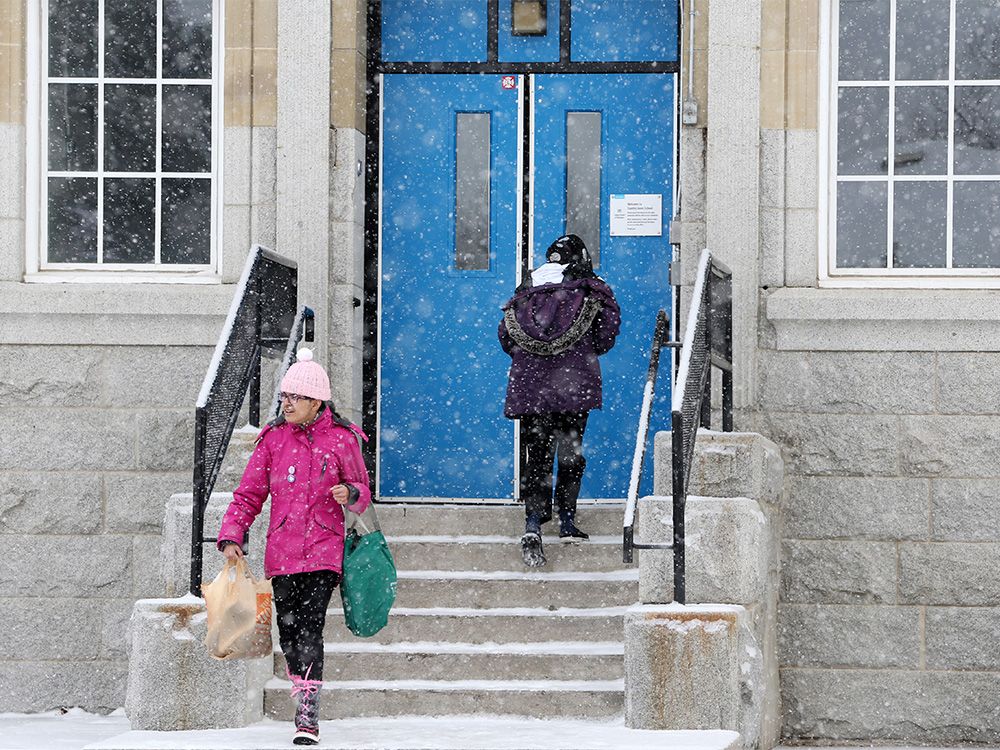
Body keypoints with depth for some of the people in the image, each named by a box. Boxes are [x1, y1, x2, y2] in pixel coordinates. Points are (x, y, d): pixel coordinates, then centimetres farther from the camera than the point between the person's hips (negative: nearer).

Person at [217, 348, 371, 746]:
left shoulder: (341, 439, 2)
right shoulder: (273, 438, 7)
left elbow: (363, 492, 9)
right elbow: (248, 494, 10)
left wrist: (350, 494, -15)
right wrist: (231, 536, -1)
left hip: (323, 550, -3)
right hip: (282, 550, 3)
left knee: (310, 628, -15)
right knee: (288, 630, 4)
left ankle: (308, 713, -14)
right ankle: (302, 692, 25)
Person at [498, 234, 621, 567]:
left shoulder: (527, 289, 12)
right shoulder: (590, 288, 4)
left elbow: (505, 333, 9)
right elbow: (611, 320, -5)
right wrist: (592, 350, 11)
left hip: (530, 382, 2)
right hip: (573, 381, -2)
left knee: (537, 453, 2)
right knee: (570, 451, 12)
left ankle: (533, 524, -16)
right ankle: (567, 522, 15)